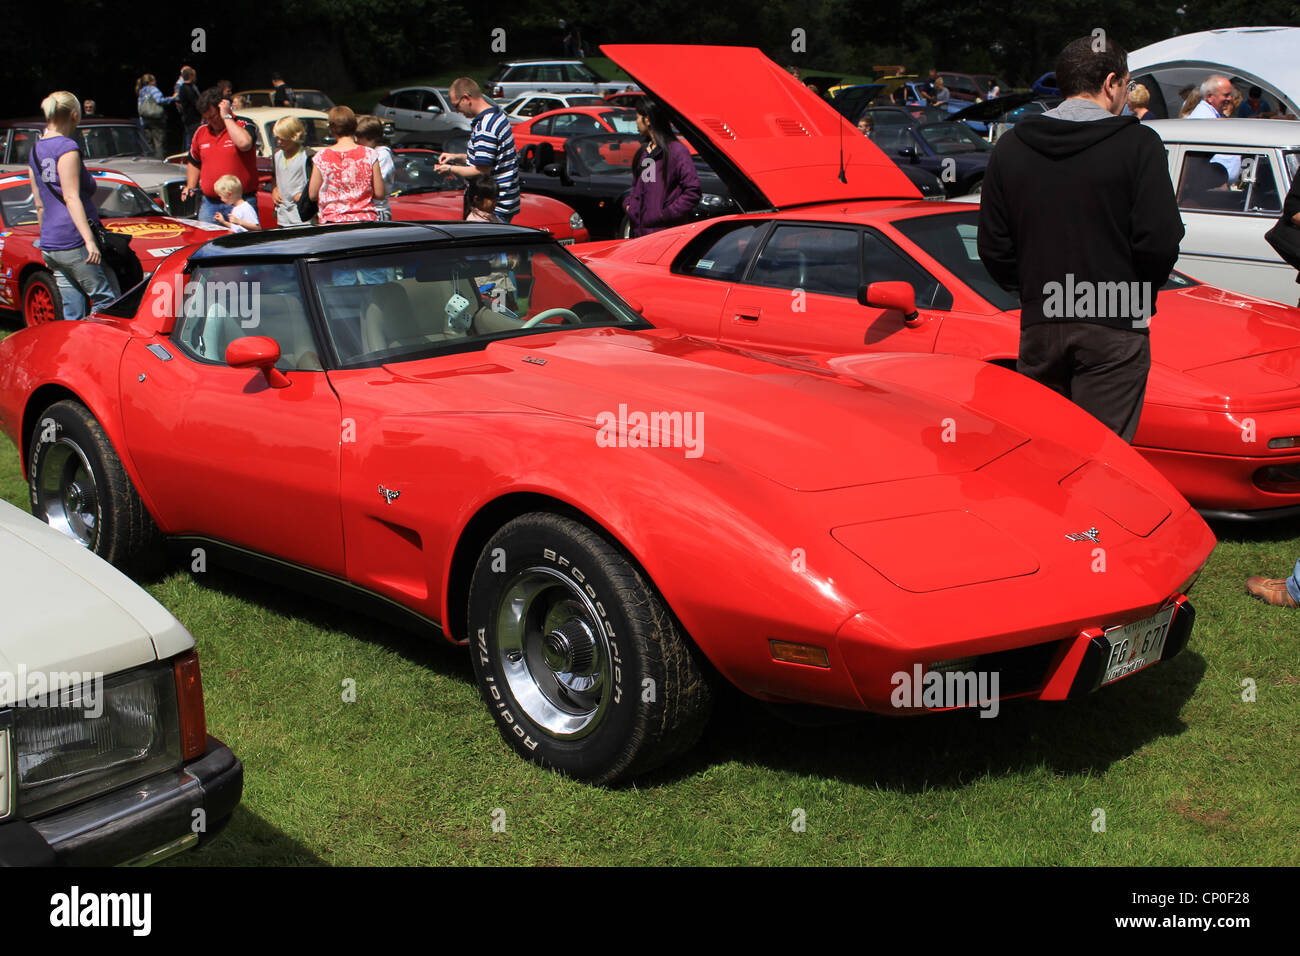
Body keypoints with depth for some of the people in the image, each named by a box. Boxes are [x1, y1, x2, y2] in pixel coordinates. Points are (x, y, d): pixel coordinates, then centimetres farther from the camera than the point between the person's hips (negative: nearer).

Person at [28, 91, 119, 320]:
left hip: (50, 246, 9)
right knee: (106, 301, -4)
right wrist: (89, 240, -22)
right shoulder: (67, 147, -7)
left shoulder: (35, 150, 17)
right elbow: (71, 198, -16)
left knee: (72, 314, 8)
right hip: (74, 241, -9)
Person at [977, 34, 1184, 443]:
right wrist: (1140, 294, 7)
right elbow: (1159, 241, -11)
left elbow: (993, 247, 6)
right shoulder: (1137, 144, -7)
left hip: (1039, 327, 4)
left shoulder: (1010, 145, 6)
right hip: (1112, 329, -4)